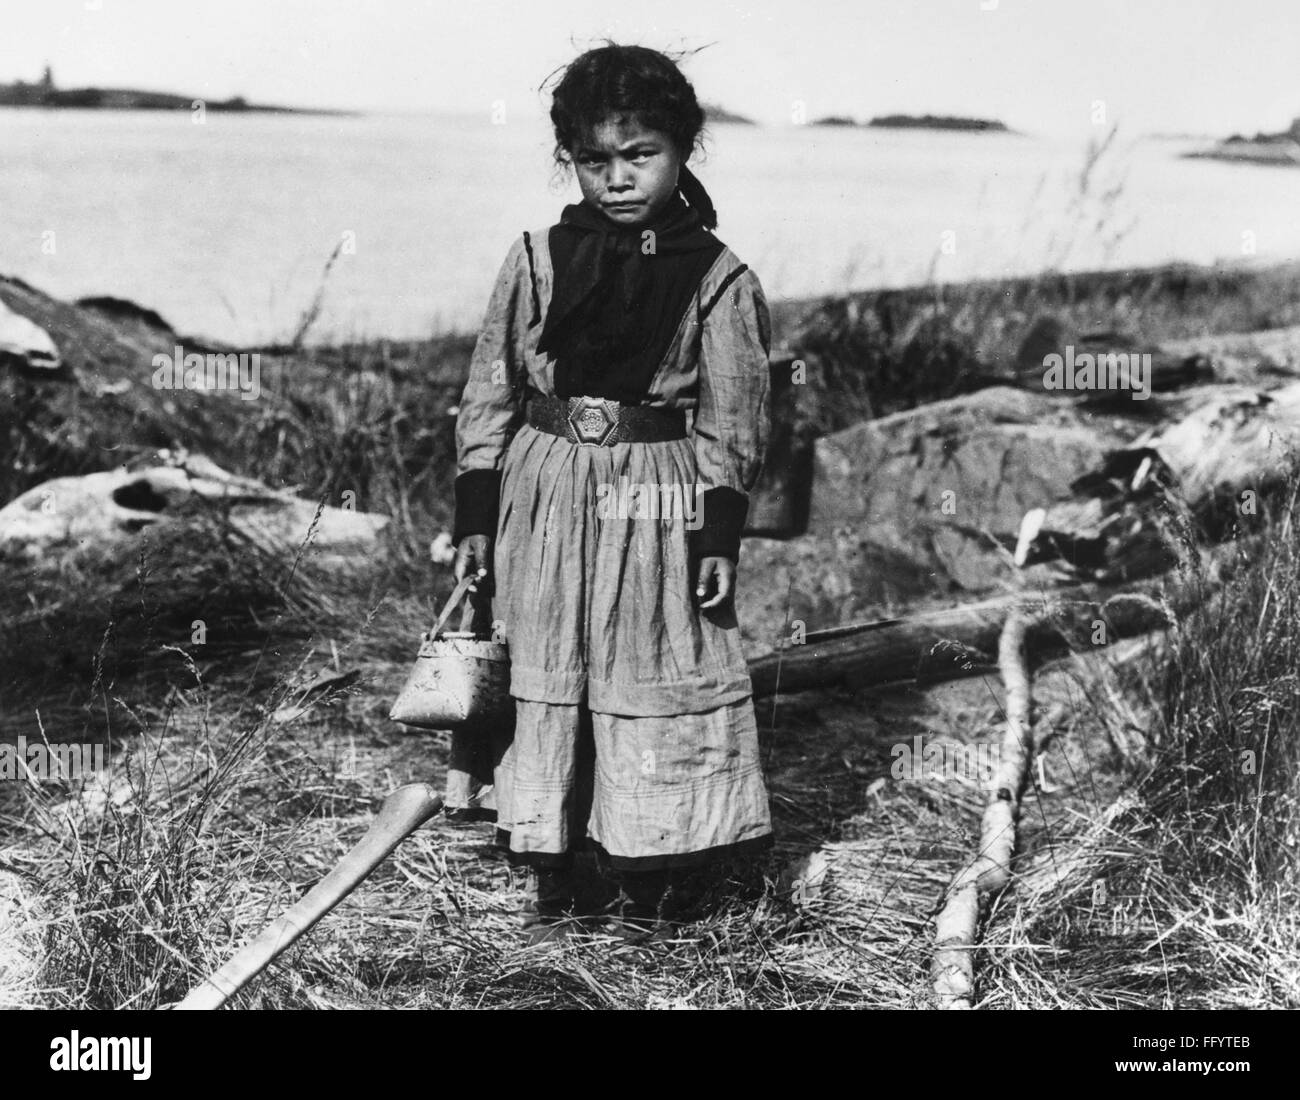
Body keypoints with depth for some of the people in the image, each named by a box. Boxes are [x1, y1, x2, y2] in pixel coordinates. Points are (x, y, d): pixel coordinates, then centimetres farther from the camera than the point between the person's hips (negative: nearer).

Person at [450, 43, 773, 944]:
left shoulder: (717, 276, -2)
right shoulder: (538, 261, 2)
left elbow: (732, 416, 0)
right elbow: (491, 390, 5)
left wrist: (721, 535, -5)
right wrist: (476, 513, 1)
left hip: (659, 501, -2)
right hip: (546, 496, 2)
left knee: (655, 689, 5)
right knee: (542, 684, 8)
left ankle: (646, 884, 19)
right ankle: (548, 875, 21)